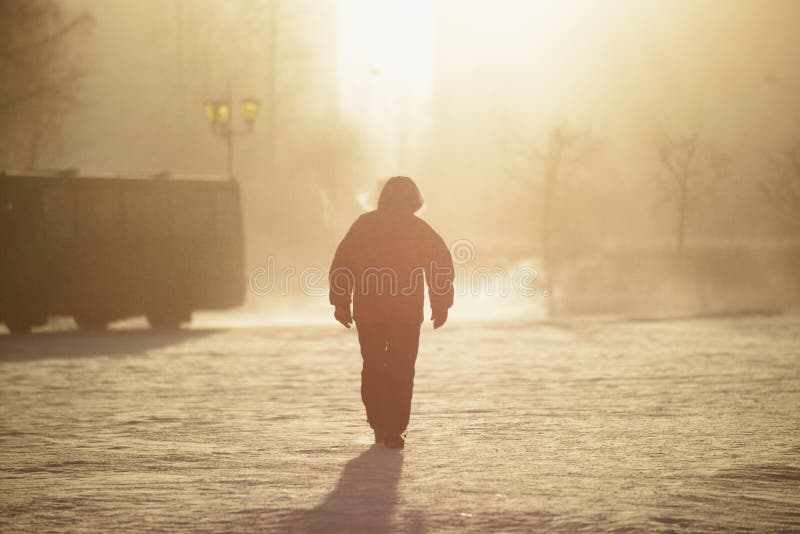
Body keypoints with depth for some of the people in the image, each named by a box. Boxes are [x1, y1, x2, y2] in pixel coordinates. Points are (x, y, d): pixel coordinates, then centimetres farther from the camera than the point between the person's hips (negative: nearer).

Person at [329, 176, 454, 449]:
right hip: (408, 313, -2)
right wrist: (441, 305, 1)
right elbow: (442, 265, -4)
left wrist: (341, 302, 6)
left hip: (367, 312, 2)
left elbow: (340, 265, 1)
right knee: (401, 371, 2)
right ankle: (394, 431, -6)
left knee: (372, 367, 16)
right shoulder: (419, 228, 1)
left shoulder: (363, 225, 5)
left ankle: (379, 426, 19)